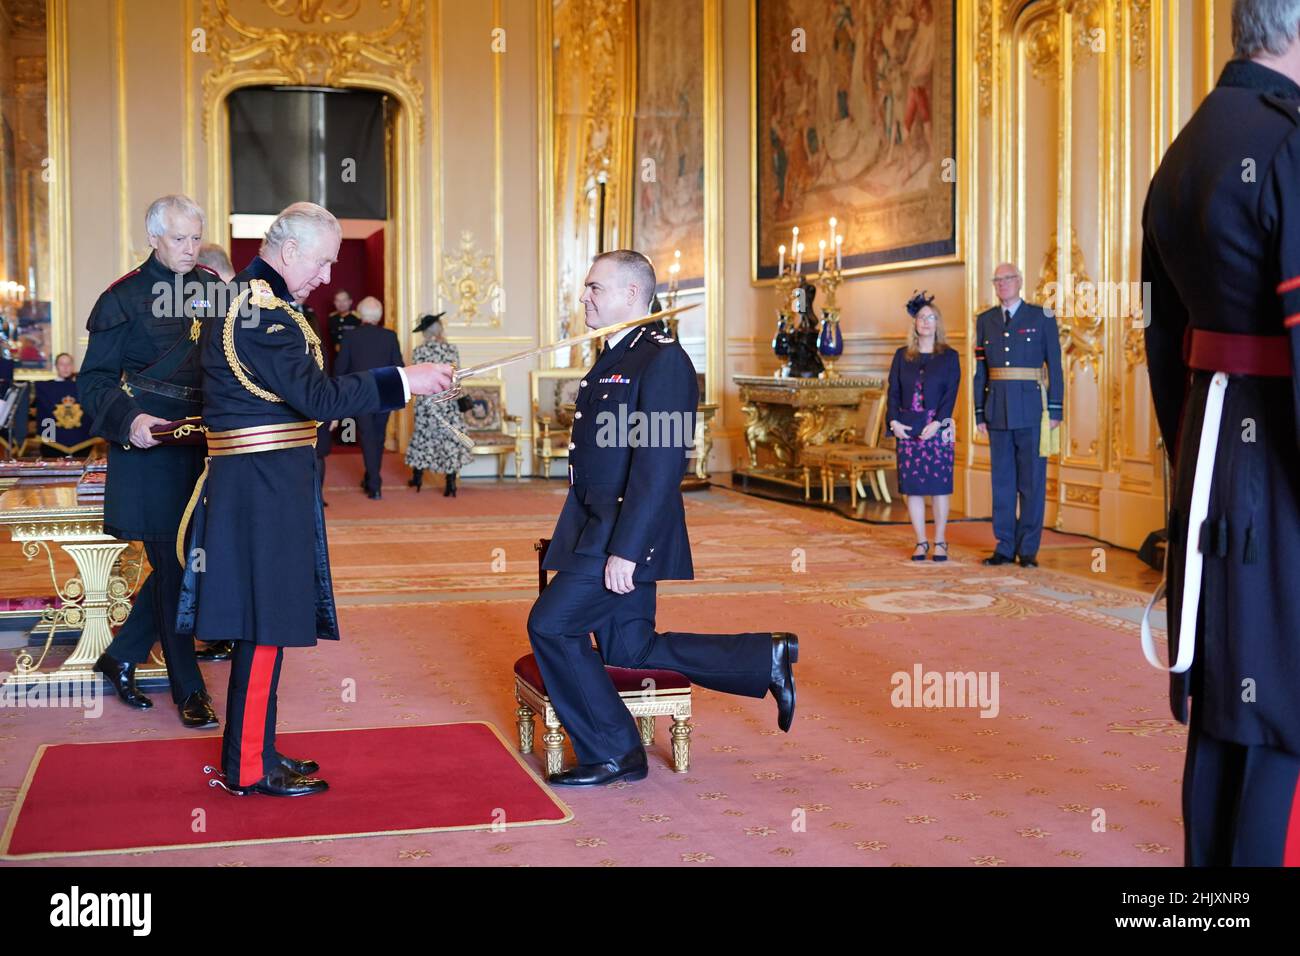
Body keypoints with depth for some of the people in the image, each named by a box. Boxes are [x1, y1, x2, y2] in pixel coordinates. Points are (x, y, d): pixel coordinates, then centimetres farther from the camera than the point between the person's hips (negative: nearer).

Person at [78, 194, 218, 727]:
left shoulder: (213, 288, 10)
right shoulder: (126, 297, -4)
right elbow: (95, 380, -4)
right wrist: (128, 419, -21)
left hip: (204, 444, 5)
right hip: (150, 447, -5)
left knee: (190, 559, 9)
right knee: (173, 566, -3)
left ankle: (120, 657, 27)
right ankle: (189, 691, 8)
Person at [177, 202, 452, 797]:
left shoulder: (240, 299, 16)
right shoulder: (265, 314, -17)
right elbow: (317, 397, -22)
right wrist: (403, 382, -17)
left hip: (255, 482, 10)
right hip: (265, 485, -10)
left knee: (261, 622, 15)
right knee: (266, 624, -3)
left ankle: (253, 750, 25)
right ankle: (250, 768, 6)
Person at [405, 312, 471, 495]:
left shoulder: (419, 351, -7)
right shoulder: (452, 349, -3)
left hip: (427, 401, 0)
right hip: (450, 402, 0)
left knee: (423, 436, 15)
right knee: (450, 439, 2)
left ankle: (417, 477, 24)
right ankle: (451, 483, -2)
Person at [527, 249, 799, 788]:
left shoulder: (662, 360, -15)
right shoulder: (611, 360, 16)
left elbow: (660, 464, -22)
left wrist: (625, 550, -25)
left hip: (628, 534, -10)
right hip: (599, 527, 10)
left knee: (551, 625, -10)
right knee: (629, 651, 13)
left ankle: (611, 754, 3)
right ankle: (768, 659, 23)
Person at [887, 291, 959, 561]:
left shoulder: (949, 356, 4)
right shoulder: (902, 356, 11)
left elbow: (951, 393, -3)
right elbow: (893, 391, 7)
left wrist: (937, 422, -15)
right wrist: (894, 421, -7)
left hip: (937, 427, -2)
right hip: (907, 428, 2)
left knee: (939, 485, -2)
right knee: (912, 486, 2)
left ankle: (939, 542, 7)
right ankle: (921, 542, 10)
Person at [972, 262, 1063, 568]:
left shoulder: (1041, 317, 2)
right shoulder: (985, 321, 11)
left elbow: (1055, 366, 0)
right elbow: (980, 371, 11)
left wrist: (1055, 411, -5)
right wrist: (979, 414, 6)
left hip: (1031, 411, -3)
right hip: (998, 411, 3)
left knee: (1032, 481, 0)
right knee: (1002, 481, 6)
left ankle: (1028, 549, 6)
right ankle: (1005, 547, 13)